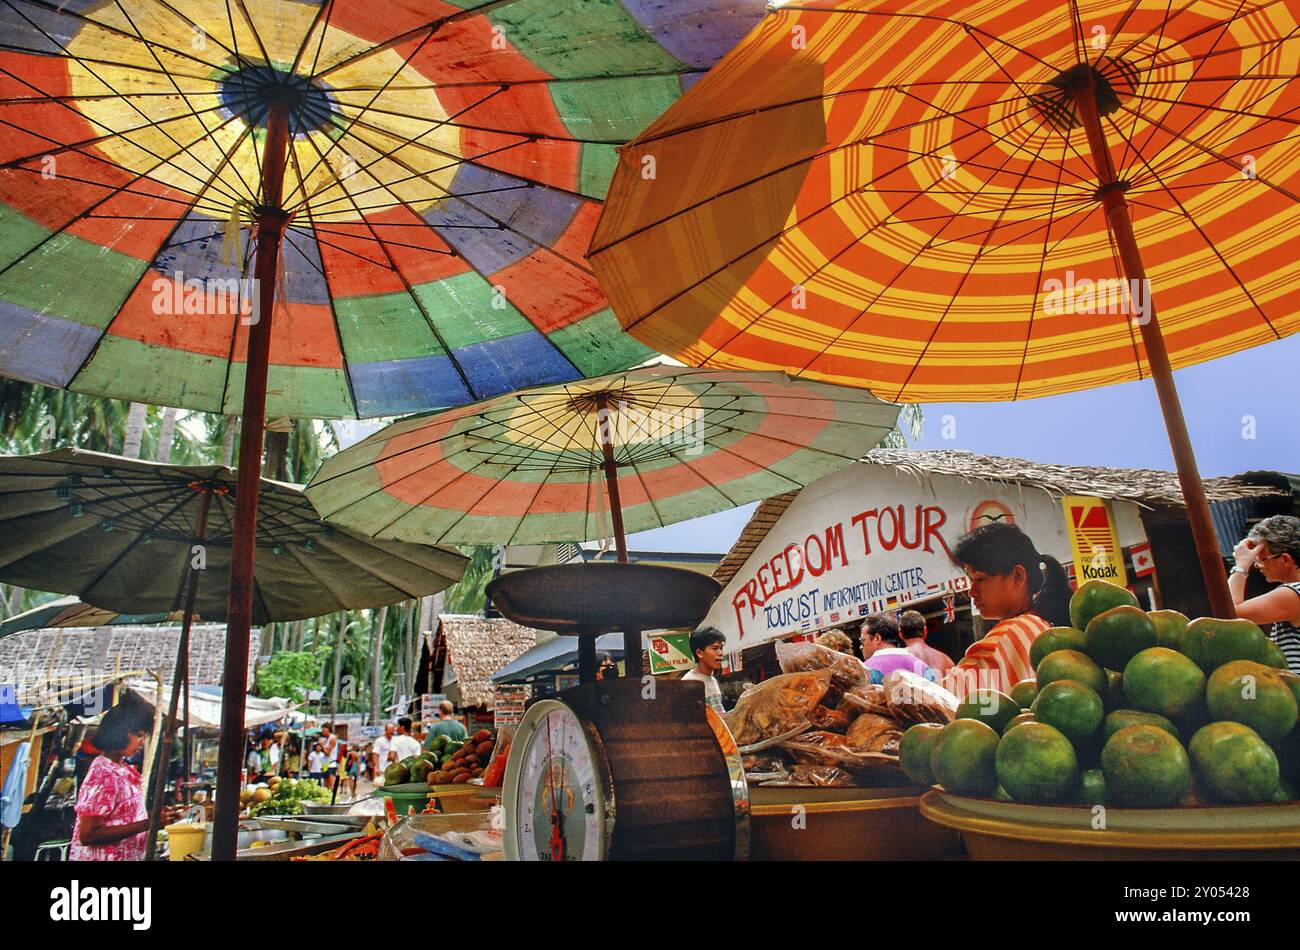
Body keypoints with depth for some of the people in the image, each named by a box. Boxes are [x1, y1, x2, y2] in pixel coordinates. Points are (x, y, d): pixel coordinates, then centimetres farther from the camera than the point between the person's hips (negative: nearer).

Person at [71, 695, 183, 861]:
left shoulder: (124, 769, 6)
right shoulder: (103, 774, -20)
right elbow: (88, 835, -23)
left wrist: (158, 814, -2)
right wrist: (149, 823, -26)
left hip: (128, 856, 8)